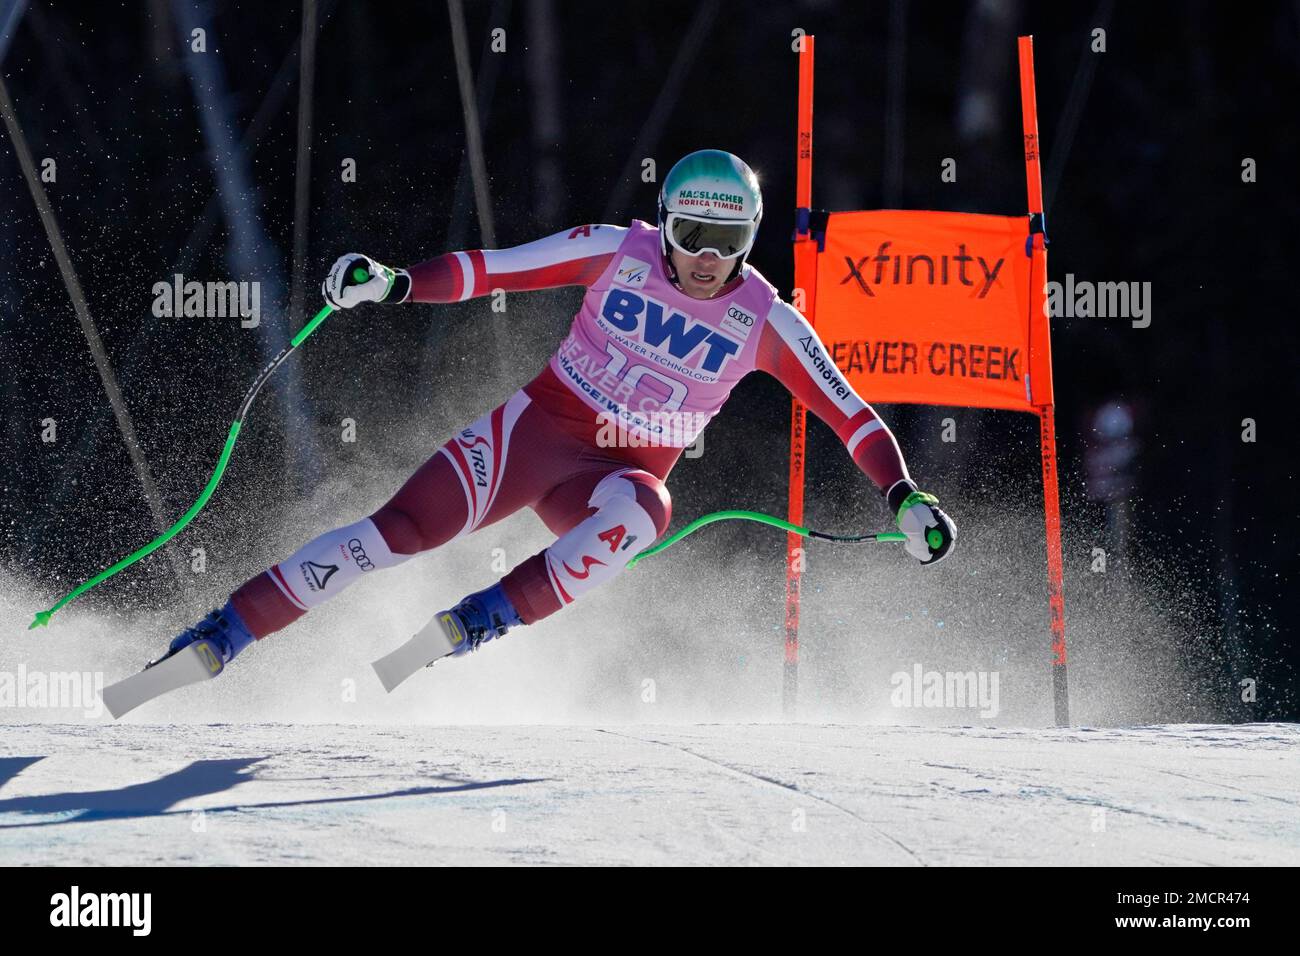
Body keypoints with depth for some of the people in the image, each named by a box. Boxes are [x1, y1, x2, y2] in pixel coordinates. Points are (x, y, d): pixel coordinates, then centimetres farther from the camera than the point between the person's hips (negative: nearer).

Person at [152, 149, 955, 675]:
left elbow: (849, 414, -6)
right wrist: (394, 285, -20)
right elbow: (495, 268, -7)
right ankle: (231, 630, -14)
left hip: (626, 475, 0)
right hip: (537, 431, 0)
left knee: (639, 512, -38)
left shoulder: (766, 322, -7)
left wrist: (906, 497, -18)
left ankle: (491, 617, -30)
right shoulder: (618, 253, -7)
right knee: (406, 528, -19)